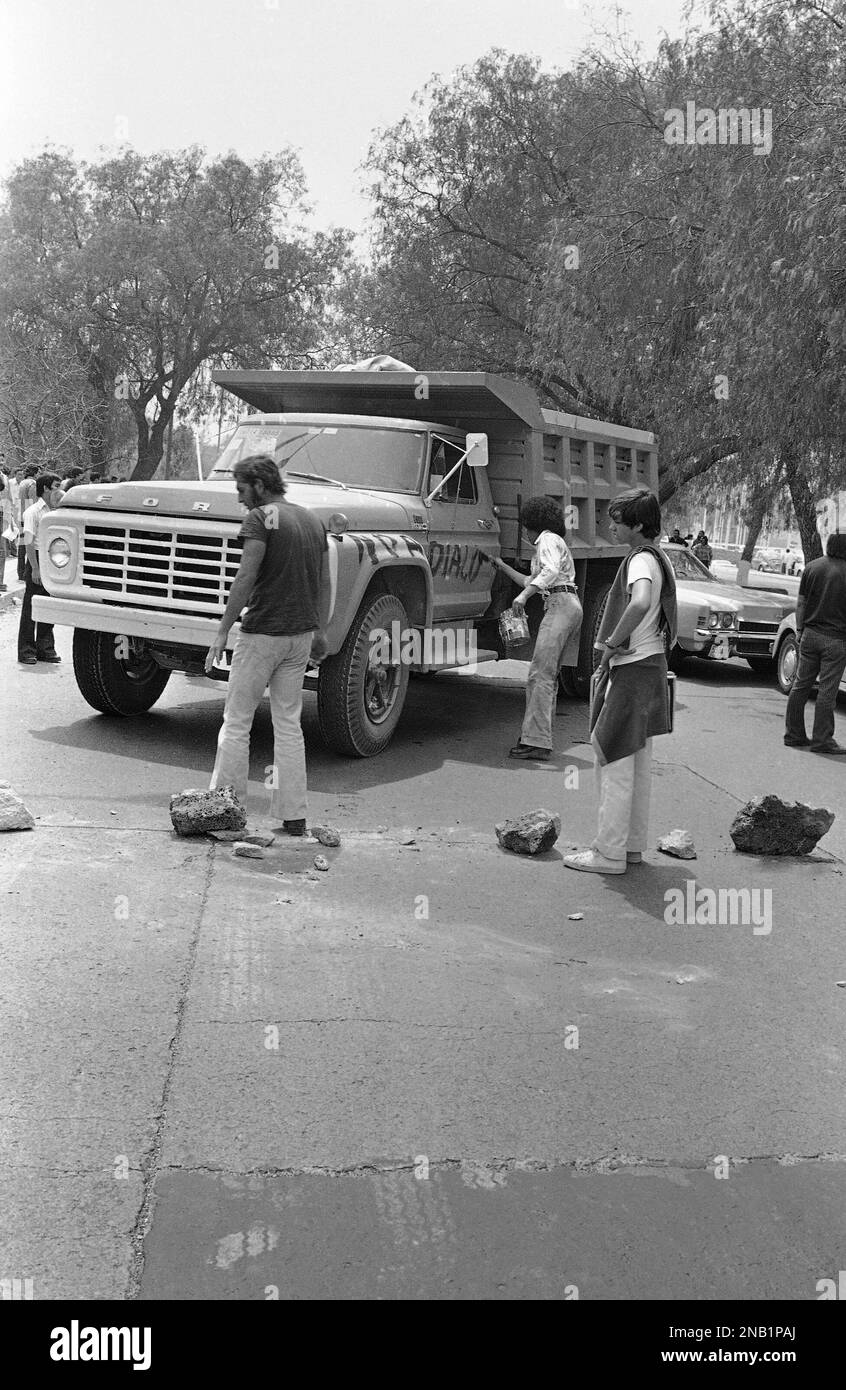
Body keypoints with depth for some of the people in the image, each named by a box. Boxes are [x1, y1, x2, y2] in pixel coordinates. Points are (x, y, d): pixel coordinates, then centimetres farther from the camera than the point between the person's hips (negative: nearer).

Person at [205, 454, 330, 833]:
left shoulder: (261, 517, -9)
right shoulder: (312, 520, 12)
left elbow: (245, 578, -18)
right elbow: (324, 583, 15)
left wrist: (223, 632, -16)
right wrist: (319, 631, 22)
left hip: (262, 633, -7)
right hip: (301, 634, 7)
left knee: (236, 721, 4)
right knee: (289, 723, 11)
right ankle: (294, 815, 11)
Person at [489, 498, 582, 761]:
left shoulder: (548, 540, -1)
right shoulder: (552, 543, 30)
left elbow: (551, 571, -21)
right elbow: (530, 582, 37)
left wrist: (523, 596, -27)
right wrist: (500, 565, 40)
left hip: (560, 605, -10)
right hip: (566, 607, 10)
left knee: (539, 675, -15)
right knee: (548, 675, 12)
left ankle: (536, 742, -21)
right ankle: (536, 735, 17)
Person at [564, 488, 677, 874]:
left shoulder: (641, 559, -16)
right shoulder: (658, 558, 15)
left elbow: (640, 603, -37)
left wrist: (612, 643, -25)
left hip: (632, 667, -10)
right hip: (651, 662, 10)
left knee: (613, 758, -4)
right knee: (638, 760, 14)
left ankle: (609, 852, 1)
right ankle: (633, 844, 23)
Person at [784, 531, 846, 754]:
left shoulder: (811, 568, 1)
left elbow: (801, 603, 4)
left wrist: (799, 629, 12)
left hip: (810, 634, 4)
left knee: (801, 685, 11)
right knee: (827, 691, 0)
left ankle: (794, 734, 16)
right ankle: (821, 740, 5)